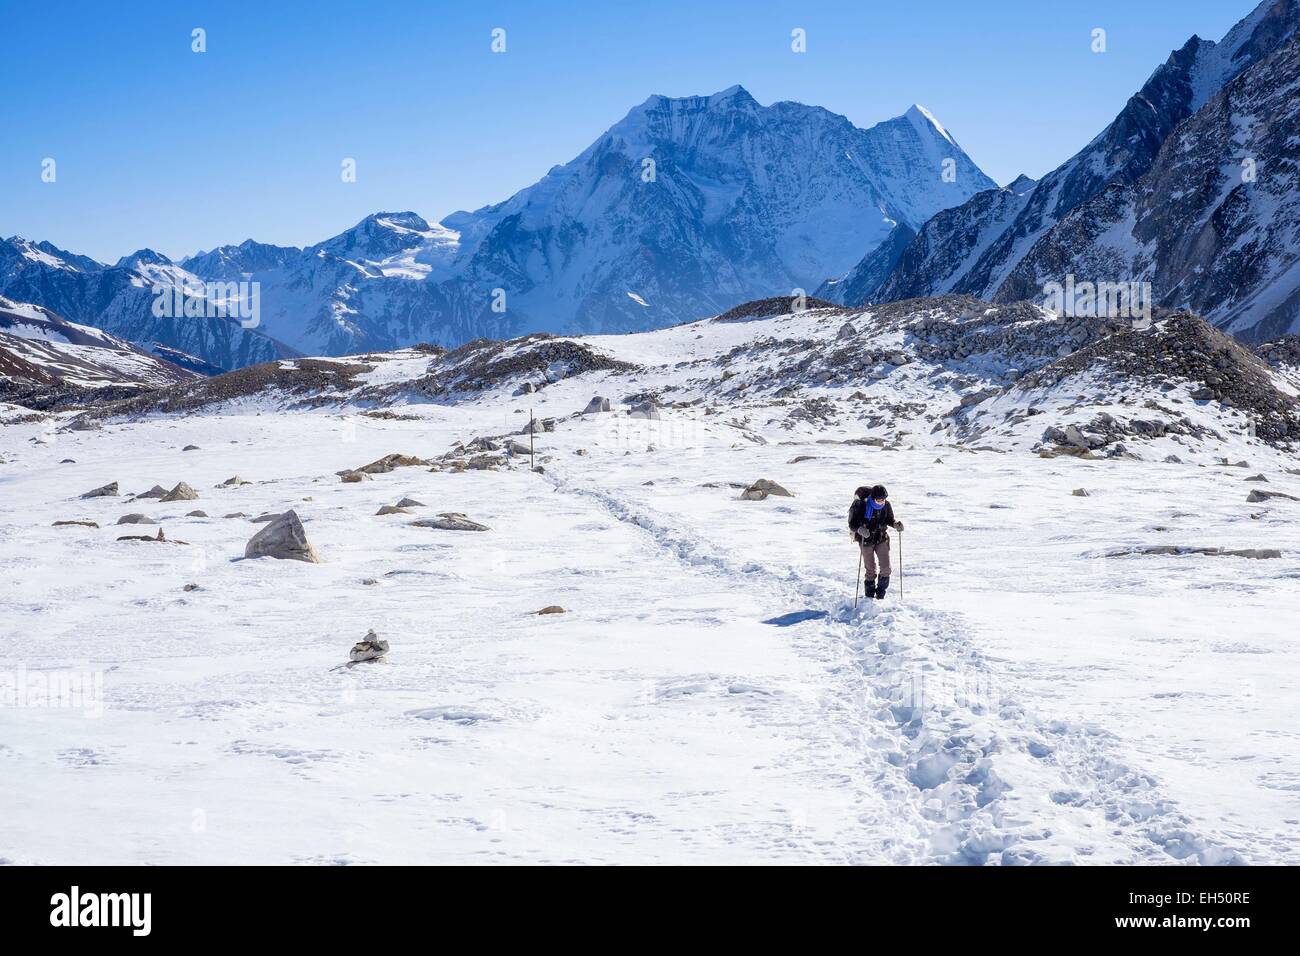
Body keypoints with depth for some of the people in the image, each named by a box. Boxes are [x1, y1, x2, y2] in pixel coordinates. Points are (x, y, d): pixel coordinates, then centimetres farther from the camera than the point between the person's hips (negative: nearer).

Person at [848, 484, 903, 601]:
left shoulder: (886, 505, -9)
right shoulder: (862, 506, -21)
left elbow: (889, 520, 8)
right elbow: (852, 524, -16)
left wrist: (895, 524, -13)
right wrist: (860, 529, -37)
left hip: (882, 539, 3)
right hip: (866, 540, -3)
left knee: (886, 568, -3)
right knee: (871, 570, 2)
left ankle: (880, 594, 18)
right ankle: (870, 596, 19)